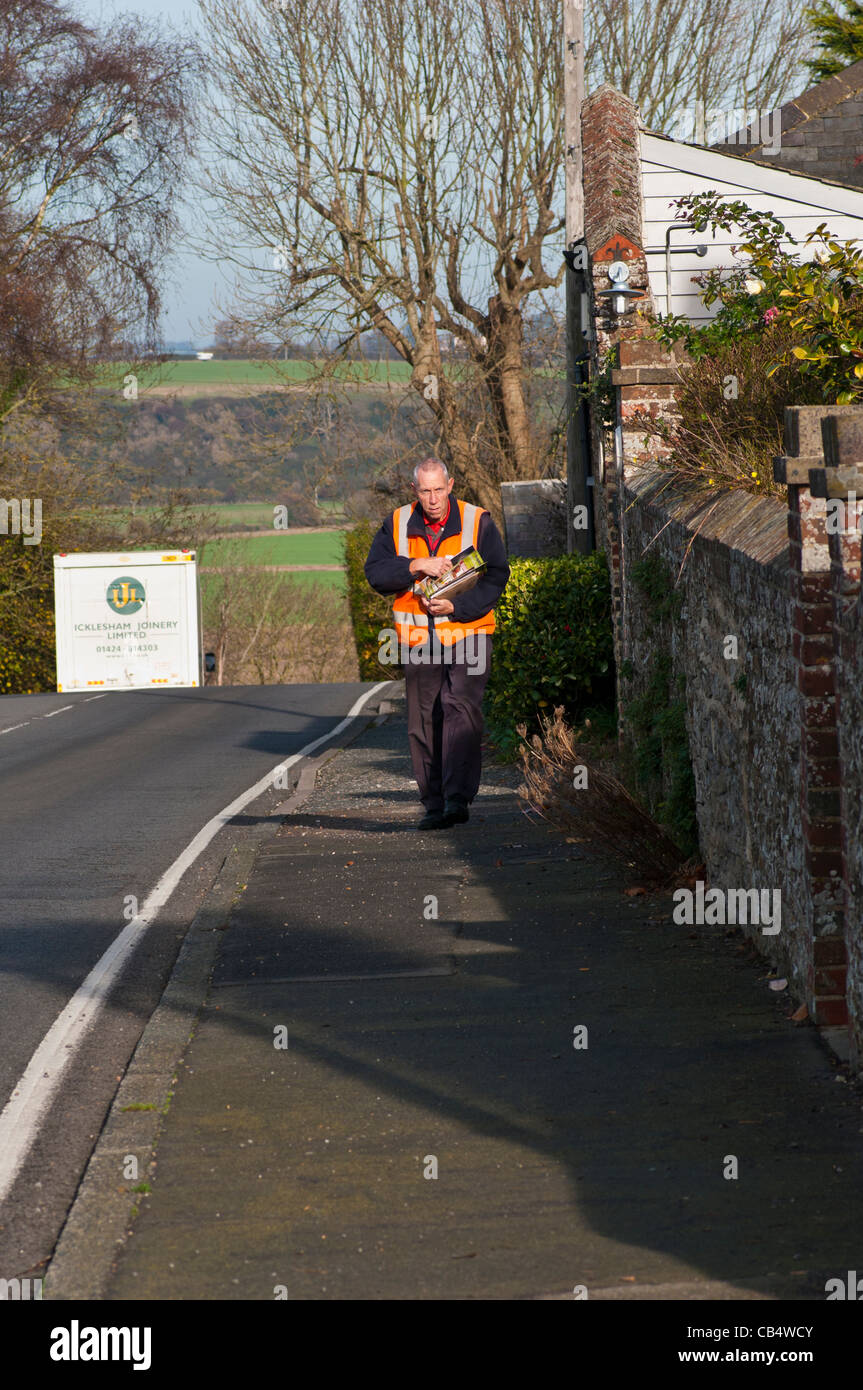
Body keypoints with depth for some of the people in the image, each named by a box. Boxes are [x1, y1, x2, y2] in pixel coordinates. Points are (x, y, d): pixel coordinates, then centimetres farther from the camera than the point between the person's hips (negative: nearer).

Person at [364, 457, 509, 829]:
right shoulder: (397, 524, 5)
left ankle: (458, 798, -23)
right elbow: (375, 572, -2)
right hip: (419, 641, 3)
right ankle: (434, 805, 12)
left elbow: (496, 576, -5)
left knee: (461, 709, -18)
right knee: (424, 722, 4)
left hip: (467, 631, -3)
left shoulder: (477, 522, -1)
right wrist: (416, 566, -18)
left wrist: (456, 607, -17)